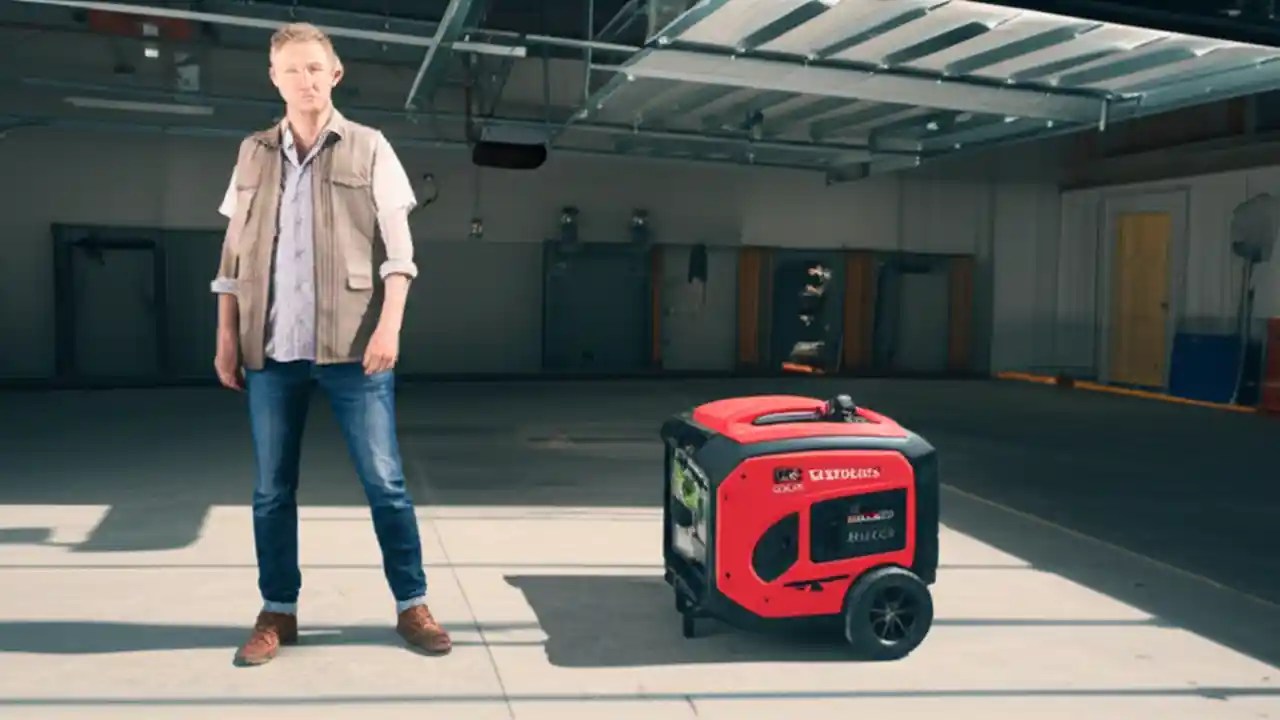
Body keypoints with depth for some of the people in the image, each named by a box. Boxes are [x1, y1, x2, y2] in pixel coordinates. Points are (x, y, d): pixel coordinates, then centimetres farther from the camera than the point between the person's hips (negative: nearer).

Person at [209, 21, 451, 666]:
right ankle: (277, 613, 20)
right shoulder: (253, 154, 13)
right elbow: (233, 253, 14)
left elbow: (397, 246, -2)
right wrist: (226, 336, 8)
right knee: (272, 488, 7)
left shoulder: (368, 148, 4)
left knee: (384, 480, -1)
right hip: (271, 350, 3)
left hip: (350, 345, -3)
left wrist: (389, 324, -13)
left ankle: (412, 606, 11)